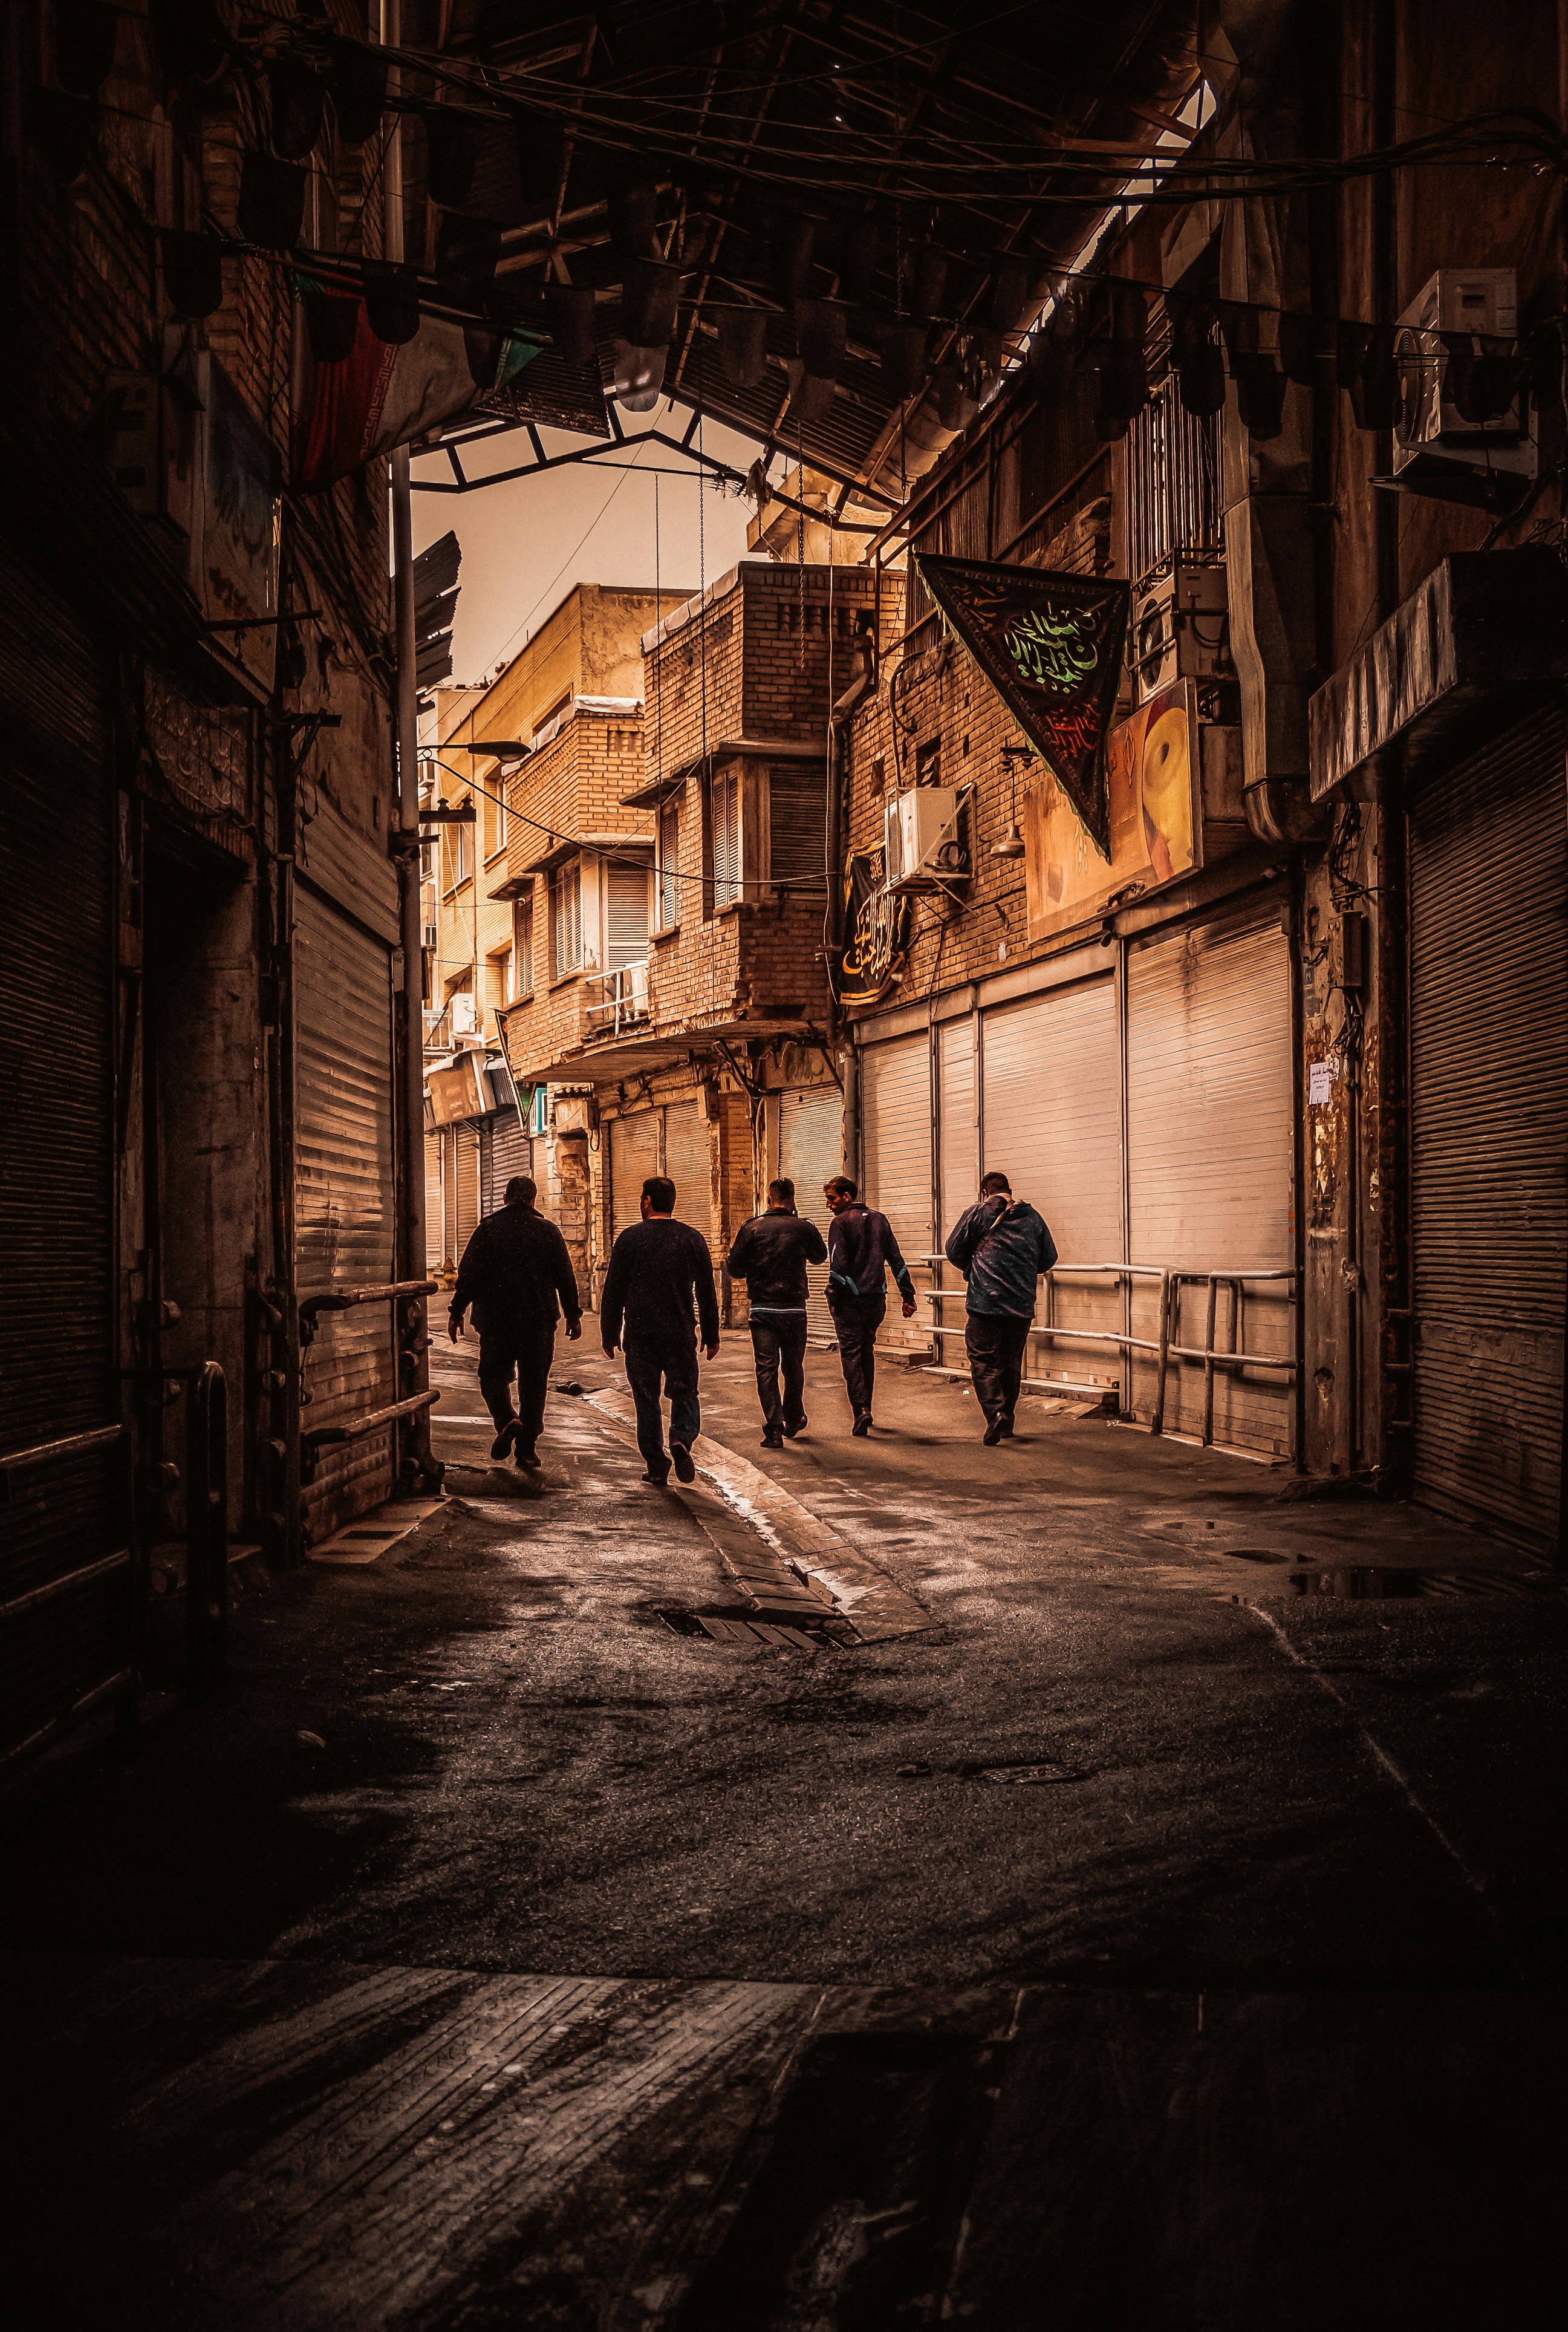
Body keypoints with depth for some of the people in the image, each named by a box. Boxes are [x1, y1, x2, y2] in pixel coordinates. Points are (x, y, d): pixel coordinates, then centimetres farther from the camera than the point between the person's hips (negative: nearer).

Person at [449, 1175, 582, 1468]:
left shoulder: (487, 1229, -2)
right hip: (539, 1320, 1)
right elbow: (565, 1277, 4)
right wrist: (573, 1316, 13)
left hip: (496, 1318, -1)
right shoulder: (548, 1231, 2)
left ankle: (506, 1420, -15)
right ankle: (527, 1448, 7)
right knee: (533, 1381, 8)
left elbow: (468, 1275, -5)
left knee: (493, 1375, 12)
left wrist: (457, 1313, 1)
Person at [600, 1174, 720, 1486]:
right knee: (684, 1393, 12)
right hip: (680, 1334, 1)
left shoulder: (630, 1238, -2)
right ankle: (682, 1440, -16)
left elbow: (613, 1291, -1)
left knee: (646, 1400, 8)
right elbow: (707, 1293, 4)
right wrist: (711, 1336, 11)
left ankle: (656, 1468, 6)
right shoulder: (692, 1239, 2)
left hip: (640, 1335, -1)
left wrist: (610, 1334, 8)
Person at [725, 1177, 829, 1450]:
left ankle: (773, 1430, -5)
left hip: (762, 1309, -1)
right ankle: (793, 1421, 32)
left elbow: (735, 1270, -1)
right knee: (793, 1366, 17)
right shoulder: (804, 1228, -3)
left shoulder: (751, 1228, -4)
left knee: (766, 1369, 2)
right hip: (794, 1308, 1)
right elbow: (820, 1257, 18)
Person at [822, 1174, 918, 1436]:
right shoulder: (879, 1219, 11)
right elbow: (896, 1260, 11)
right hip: (876, 1297, 6)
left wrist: (833, 1299, -9)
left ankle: (860, 1408, -15)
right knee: (867, 1351, 18)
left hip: (850, 1299, -6)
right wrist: (908, 1295, 12)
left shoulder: (840, 1223, -8)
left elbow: (838, 1265, -15)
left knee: (851, 1353, -2)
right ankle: (866, 1407, 22)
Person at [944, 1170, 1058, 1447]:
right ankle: (1007, 1423, 21)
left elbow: (953, 1251, 2)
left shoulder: (976, 1215, 0)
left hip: (985, 1302, -4)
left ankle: (995, 1414, -18)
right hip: (1022, 1305, 4)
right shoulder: (1032, 1217, 10)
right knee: (1012, 1363, 15)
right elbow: (1049, 1258, 12)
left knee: (983, 1361, 1)